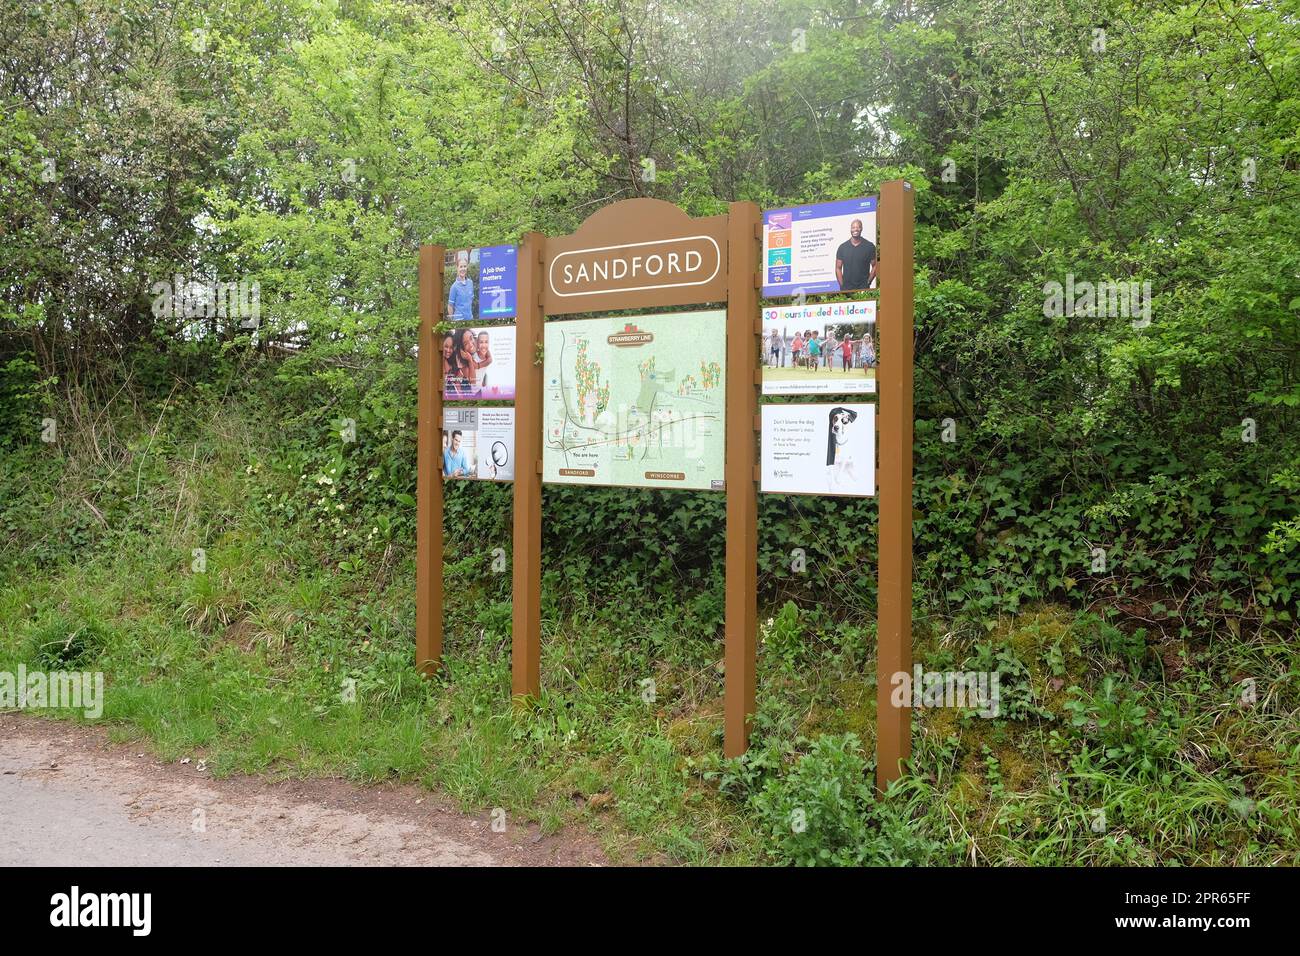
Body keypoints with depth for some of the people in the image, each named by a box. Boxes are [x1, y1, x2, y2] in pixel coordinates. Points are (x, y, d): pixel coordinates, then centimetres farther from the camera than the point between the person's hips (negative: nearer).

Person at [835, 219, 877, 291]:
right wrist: (842, 285, -1)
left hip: (863, 288, -1)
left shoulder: (869, 246, 2)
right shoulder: (842, 247, 5)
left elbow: (874, 266, 5)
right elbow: (838, 268, 7)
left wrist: (868, 282, -4)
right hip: (846, 288, 1)